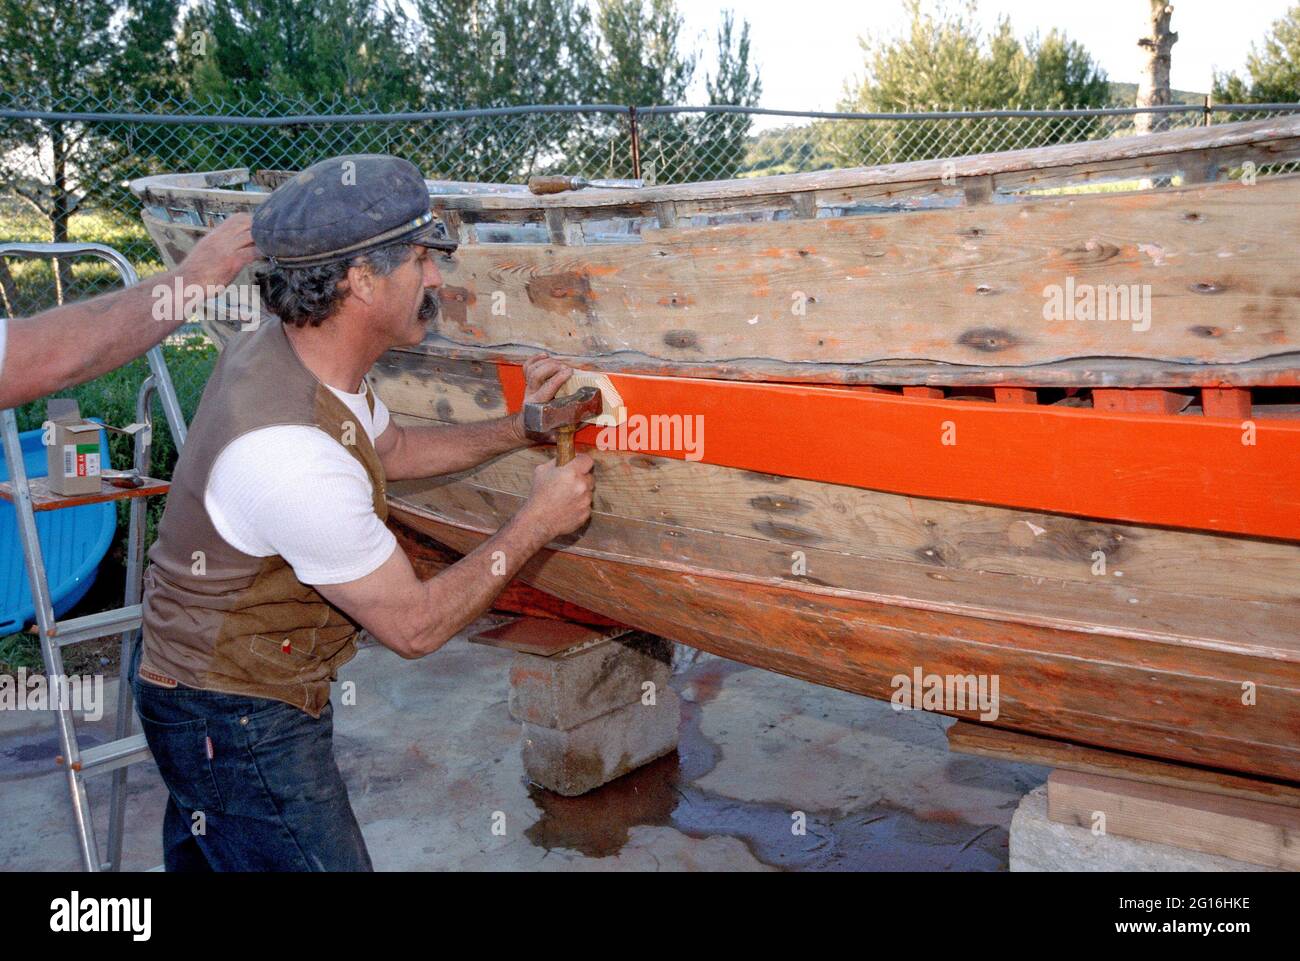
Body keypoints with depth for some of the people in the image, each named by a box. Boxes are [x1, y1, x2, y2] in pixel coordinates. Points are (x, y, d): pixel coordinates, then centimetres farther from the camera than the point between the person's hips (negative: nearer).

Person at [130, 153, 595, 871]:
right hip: (240, 729, -9)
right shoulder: (290, 454, -35)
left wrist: (515, 428, 6)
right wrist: (537, 523, -15)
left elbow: (393, 447, 15)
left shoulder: (275, 349, -5)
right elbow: (414, 625, -24)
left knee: (201, 853, 27)